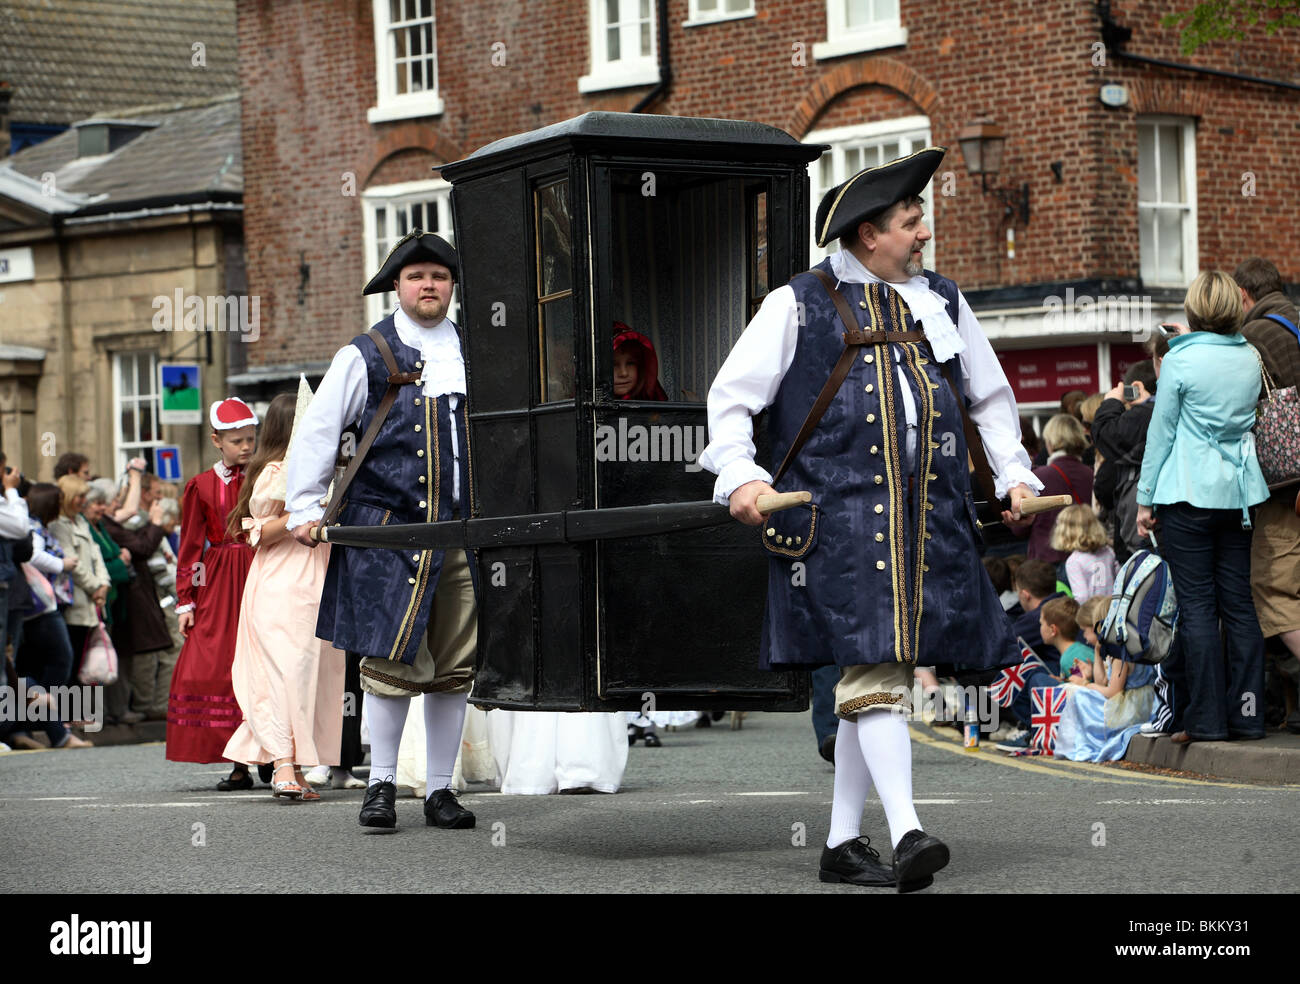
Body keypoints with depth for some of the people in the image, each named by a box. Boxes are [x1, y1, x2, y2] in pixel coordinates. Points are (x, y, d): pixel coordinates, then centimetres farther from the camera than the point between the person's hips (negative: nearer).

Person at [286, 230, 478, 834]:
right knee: (390, 660, -7)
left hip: (463, 530, 3)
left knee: (454, 666, 5)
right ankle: (381, 784, 6)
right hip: (388, 529, -3)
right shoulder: (367, 356, 4)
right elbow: (318, 432, 4)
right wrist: (303, 509, -2)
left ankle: (440, 789, 13)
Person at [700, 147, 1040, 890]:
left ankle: (844, 842, 14)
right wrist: (740, 476, -13)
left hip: (928, 515, 5)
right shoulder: (799, 305, 3)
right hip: (841, 515, -5)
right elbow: (731, 397, 2)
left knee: (883, 669, 7)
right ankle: (907, 833, -23)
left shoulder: (942, 302, 17)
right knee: (873, 668, -16)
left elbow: (991, 396, 27)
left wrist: (1016, 475, 15)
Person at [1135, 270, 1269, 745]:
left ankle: (1205, 719, -3)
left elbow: (1160, 433, -4)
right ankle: (1247, 714, 7)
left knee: (1197, 606, -2)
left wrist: (1145, 499, 3)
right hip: (1239, 492, 5)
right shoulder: (1251, 358, 4)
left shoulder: (1181, 360, -10)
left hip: (1188, 492, -5)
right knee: (1239, 603, 7)